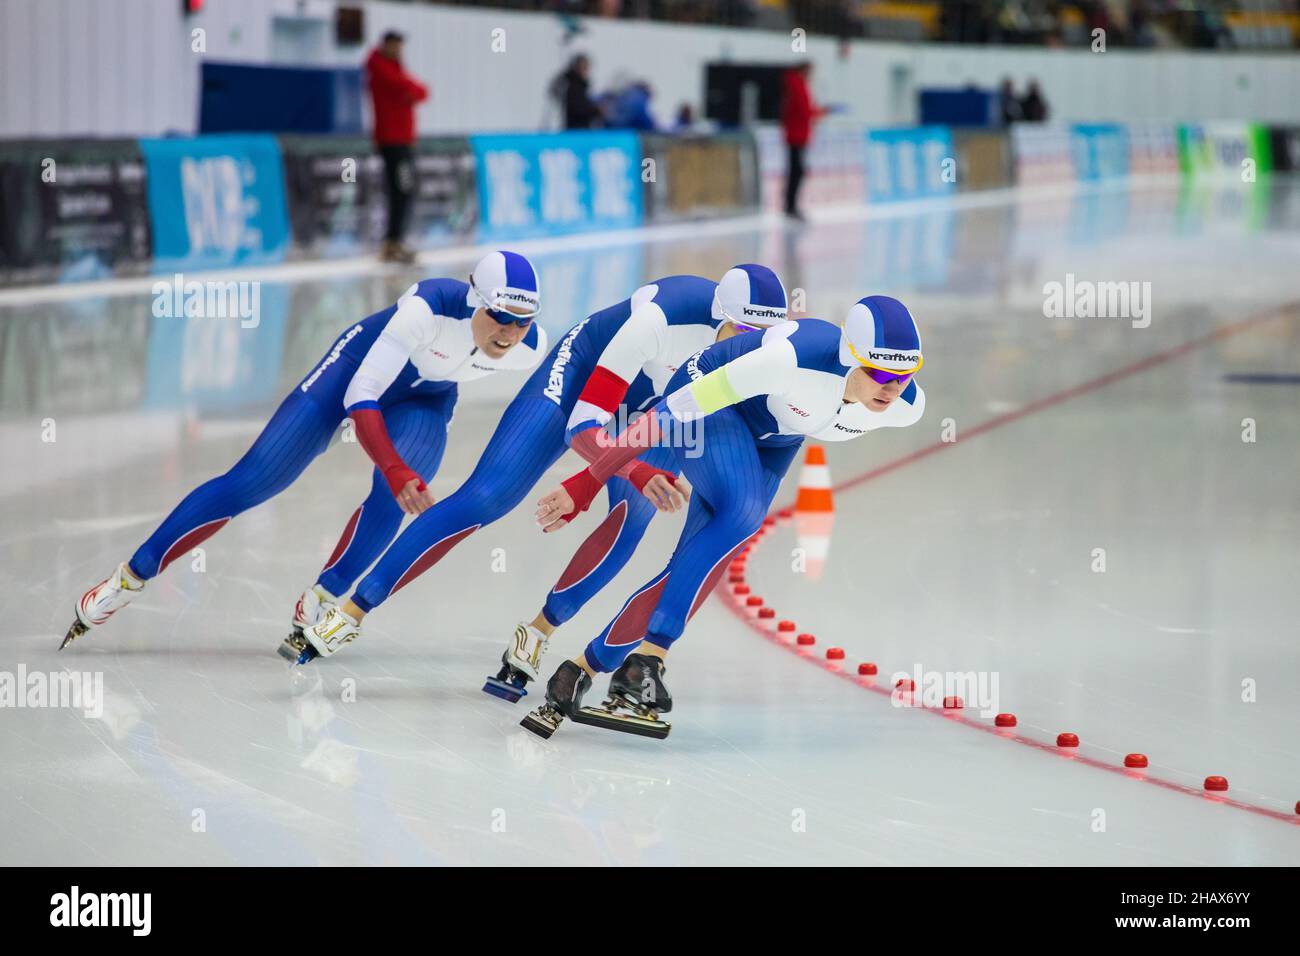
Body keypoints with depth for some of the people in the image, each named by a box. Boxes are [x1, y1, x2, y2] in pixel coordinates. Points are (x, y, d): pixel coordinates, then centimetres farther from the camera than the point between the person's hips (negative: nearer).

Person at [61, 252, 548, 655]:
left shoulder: (532, 348, -27)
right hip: (359, 367, -3)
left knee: (394, 499, -28)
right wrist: (395, 469, -47)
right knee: (250, 482, -7)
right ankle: (129, 579, 3)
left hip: (424, 400, 3)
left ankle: (319, 602, -9)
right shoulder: (429, 308, -40)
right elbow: (360, 397, -36)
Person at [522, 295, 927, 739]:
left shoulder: (908, 406, -23)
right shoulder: (789, 360, -41)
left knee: (690, 573, -5)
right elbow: (673, 411, -34)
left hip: (774, 440, 6)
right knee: (741, 512, -32)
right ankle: (648, 658, -34)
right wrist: (586, 484, -29)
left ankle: (583, 670, 4)